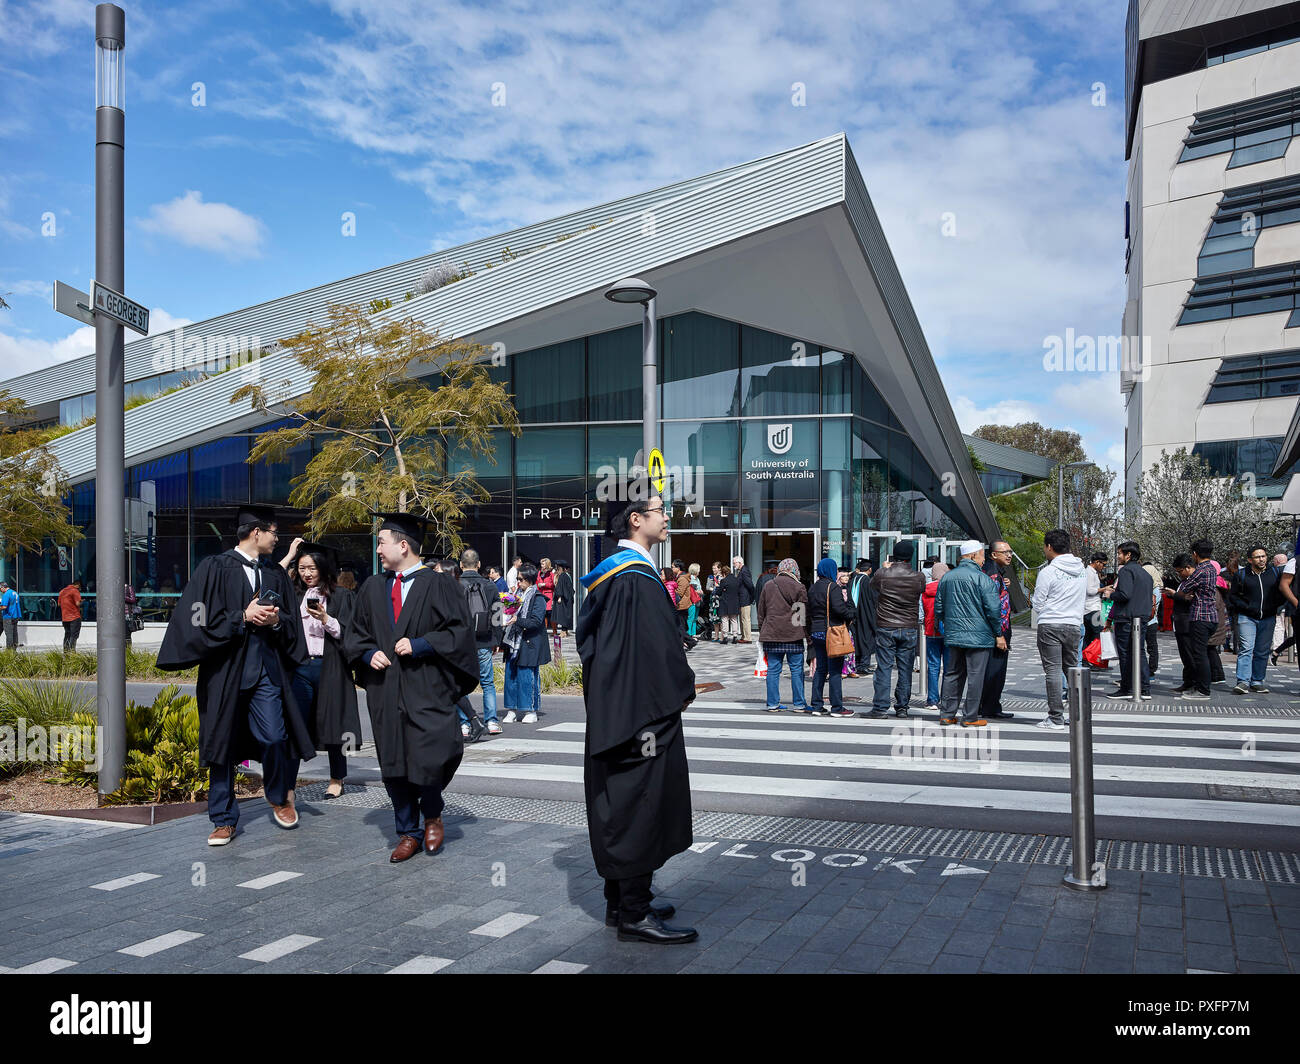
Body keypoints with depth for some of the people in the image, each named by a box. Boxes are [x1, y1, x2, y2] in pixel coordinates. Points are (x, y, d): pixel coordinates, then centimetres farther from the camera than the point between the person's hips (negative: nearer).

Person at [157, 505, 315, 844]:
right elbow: (203, 619, -8)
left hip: (266, 667, 3)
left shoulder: (276, 575, 13)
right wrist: (243, 617, -15)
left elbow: (292, 623, 14)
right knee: (223, 742, 4)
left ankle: (278, 797, 22)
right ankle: (224, 820, 16)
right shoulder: (215, 568, -1)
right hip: (225, 667, -2)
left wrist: (276, 620, -6)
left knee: (273, 737, -5)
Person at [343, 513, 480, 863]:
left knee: (430, 758, -10)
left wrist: (419, 645, -15)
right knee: (394, 764, 6)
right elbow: (354, 635, 17)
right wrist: (368, 654, -2)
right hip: (385, 692, 5)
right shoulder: (372, 588, 12)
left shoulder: (439, 586, -2)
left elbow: (459, 630, -6)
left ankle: (432, 815, 19)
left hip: (427, 690, -4)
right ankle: (407, 832, 20)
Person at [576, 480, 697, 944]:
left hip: (612, 710, 10)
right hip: (643, 710, -10)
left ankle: (621, 901, 27)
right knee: (640, 806, -2)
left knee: (620, 808, 16)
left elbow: (588, 637, 19)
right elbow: (656, 647, -22)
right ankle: (634, 915, 6)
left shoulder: (609, 575, 12)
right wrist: (683, 688, -5)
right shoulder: (638, 578, -19)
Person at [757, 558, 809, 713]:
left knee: (773, 670, 7)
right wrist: (808, 635, 4)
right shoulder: (799, 587, -3)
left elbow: (761, 612, 12)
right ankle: (799, 704, 7)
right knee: (797, 670, 4)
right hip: (793, 635, -3)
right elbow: (805, 613, -2)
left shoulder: (768, 586, 8)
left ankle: (773, 704, 10)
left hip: (771, 635, 3)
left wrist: (762, 632, 19)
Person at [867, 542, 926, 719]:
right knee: (905, 669, 8)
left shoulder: (882, 575, -9)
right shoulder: (918, 578, -4)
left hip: (885, 628, -1)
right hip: (909, 629, 2)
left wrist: (884, 568, 23)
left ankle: (880, 707, 0)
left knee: (884, 668, 1)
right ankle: (902, 707, 13)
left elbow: (872, 585, 12)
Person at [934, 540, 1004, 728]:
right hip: (978, 636, -6)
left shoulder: (947, 577, 9)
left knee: (953, 674, 13)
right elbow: (993, 609, -12)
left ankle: (947, 714, 14)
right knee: (975, 675, 1)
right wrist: (998, 634, -3)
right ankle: (970, 717, 4)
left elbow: (938, 608, 15)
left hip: (953, 635, 6)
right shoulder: (982, 578, -10)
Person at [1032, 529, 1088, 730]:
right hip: (1074, 625, 6)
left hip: (1050, 625, -5)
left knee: (1052, 670, -2)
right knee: (1072, 669, 15)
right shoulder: (1083, 569, 7)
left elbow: (1038, 605, -5)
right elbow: (1084, 601, 16)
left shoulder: (1048, 572, -11)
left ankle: (1056, 718, -2)